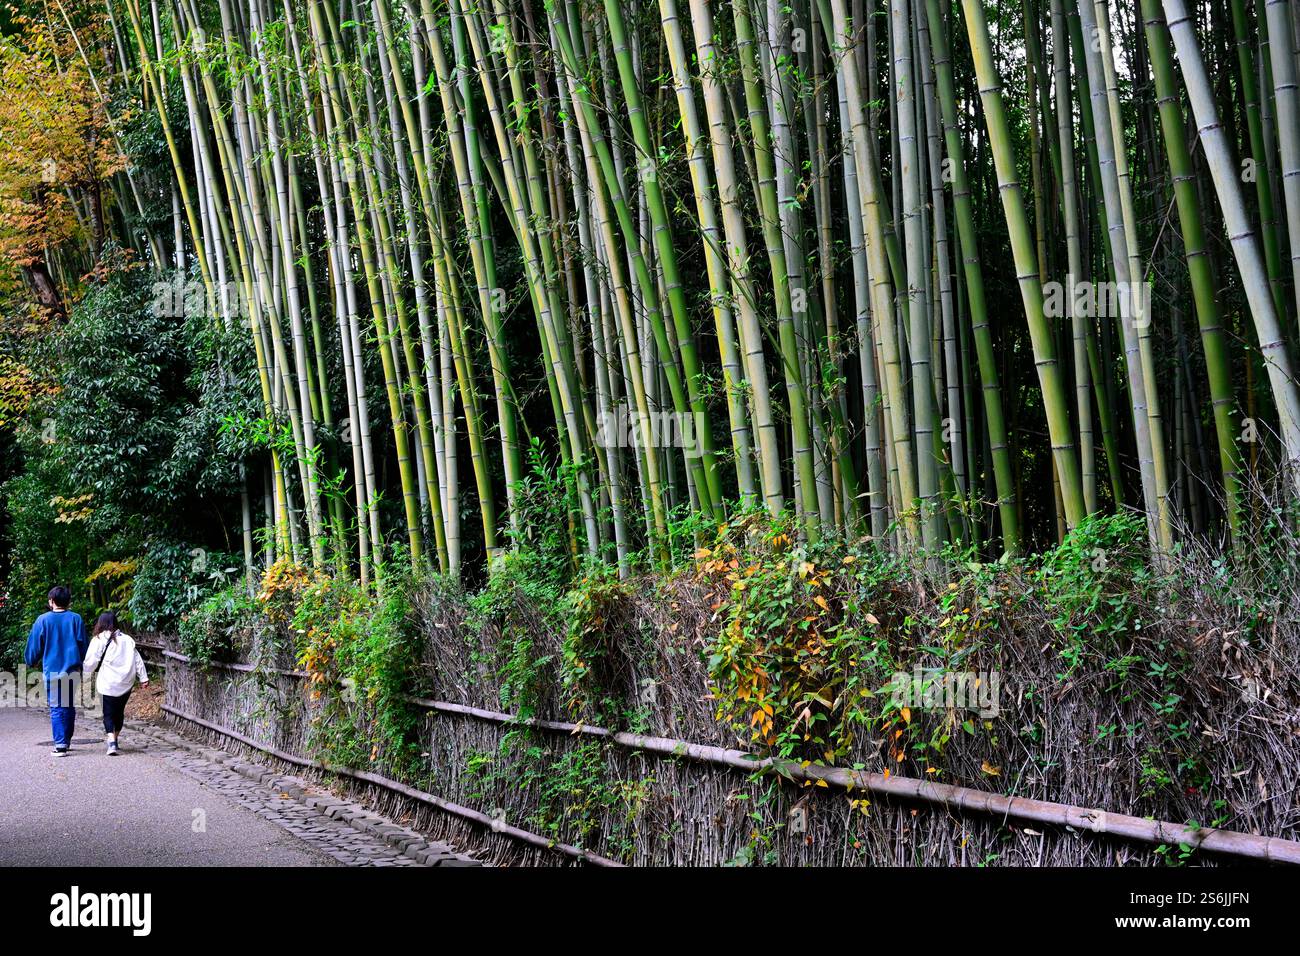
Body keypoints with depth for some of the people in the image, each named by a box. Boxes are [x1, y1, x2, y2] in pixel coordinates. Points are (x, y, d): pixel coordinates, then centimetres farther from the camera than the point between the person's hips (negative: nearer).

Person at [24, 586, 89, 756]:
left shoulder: (43, 620, -2)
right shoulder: (76, 619, 2)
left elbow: (34, 645, 5)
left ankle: (60, 745, -8)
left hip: (52, 670, -2)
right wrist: (82, 667, 19)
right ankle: (66, 741, 21)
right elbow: (84, 645, 6)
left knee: (56, 709, -1)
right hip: (73, 670, 2)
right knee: (70, 707, 14)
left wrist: (31, 662, 24)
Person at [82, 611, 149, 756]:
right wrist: (143, 677, 12)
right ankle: (113, 739, 31)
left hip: (108, 684, -4)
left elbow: (90, 662, -5)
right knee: (119, 712, 18)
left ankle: (111, 742, -20)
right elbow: (137, 660, 9)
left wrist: (86, 673, 13)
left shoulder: (99, 640, -5)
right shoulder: (127, 639, 8)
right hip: (126, 684, 4)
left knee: (108, 714, -3)